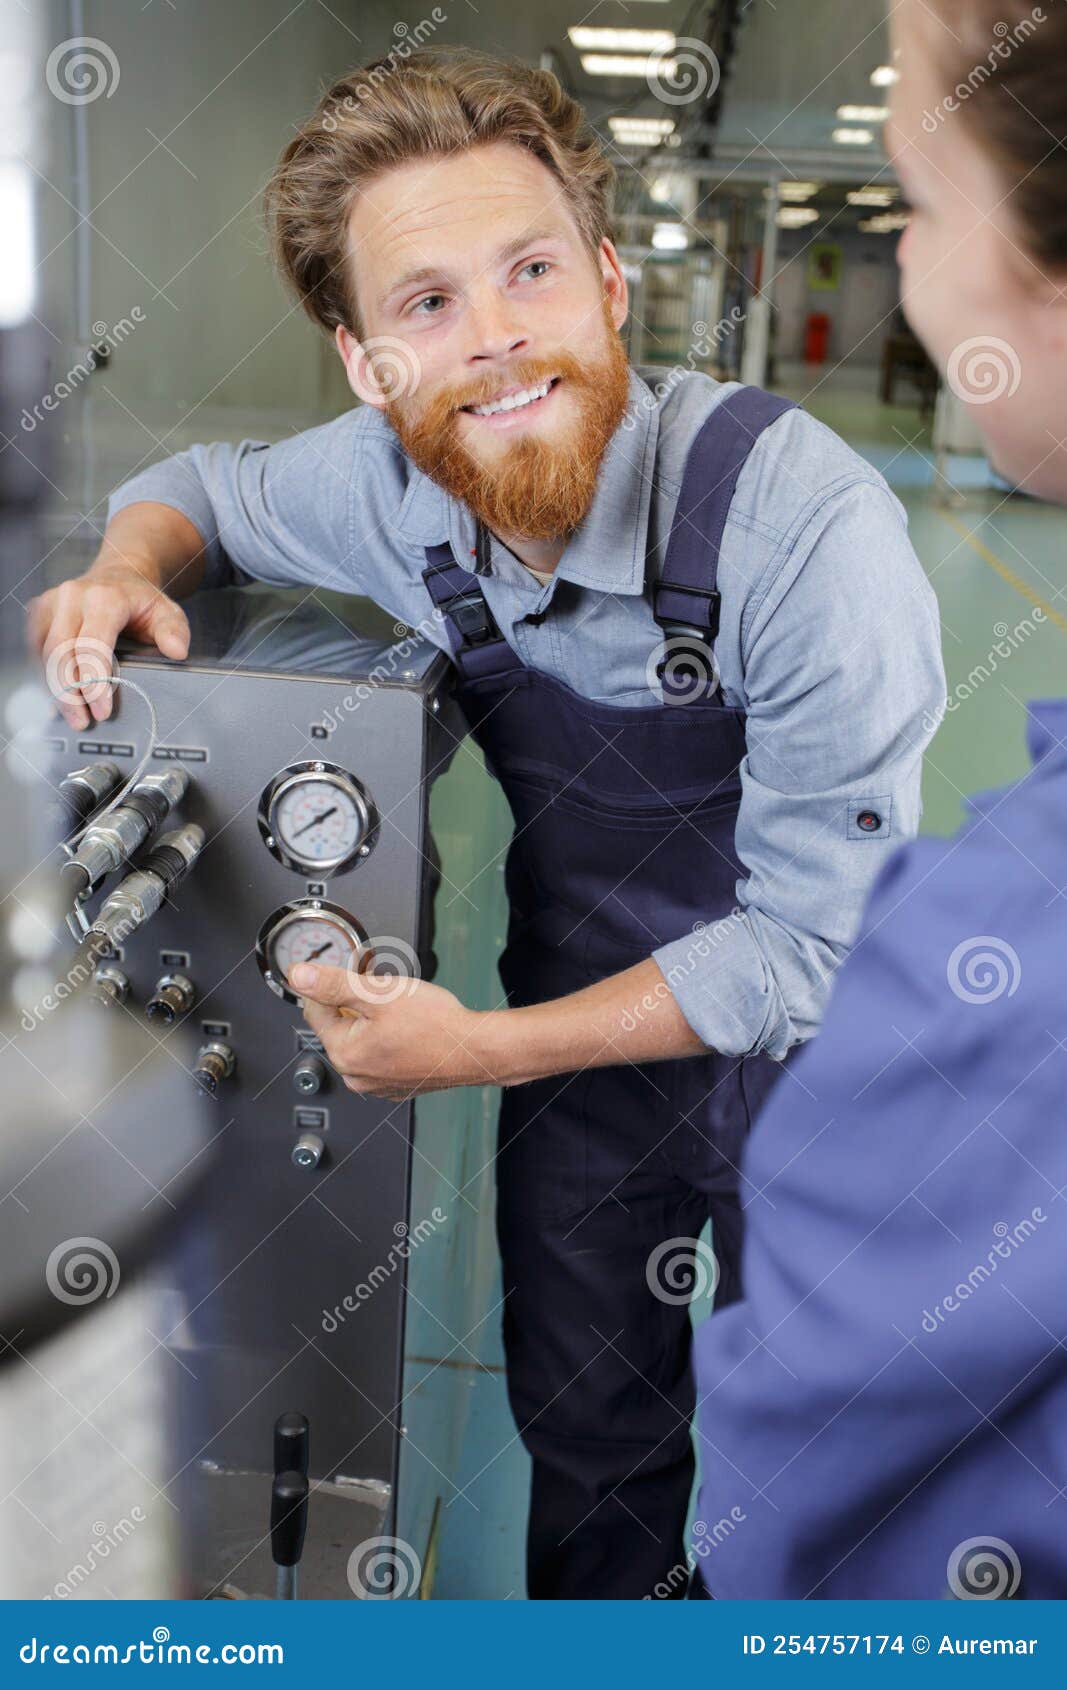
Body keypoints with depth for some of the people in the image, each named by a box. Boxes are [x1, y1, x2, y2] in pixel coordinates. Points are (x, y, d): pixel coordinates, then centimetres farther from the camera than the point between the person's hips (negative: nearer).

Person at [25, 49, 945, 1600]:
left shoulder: (808, 522, -31)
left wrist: (488, 1052, -24)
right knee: (582, 1428, 23)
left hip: (807, 1049, -3)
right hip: (590, 1011, 4)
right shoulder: (389, 487, -16)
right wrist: (130, 568, -16)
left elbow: (822, 936, -26)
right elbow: (200, 484, 7)